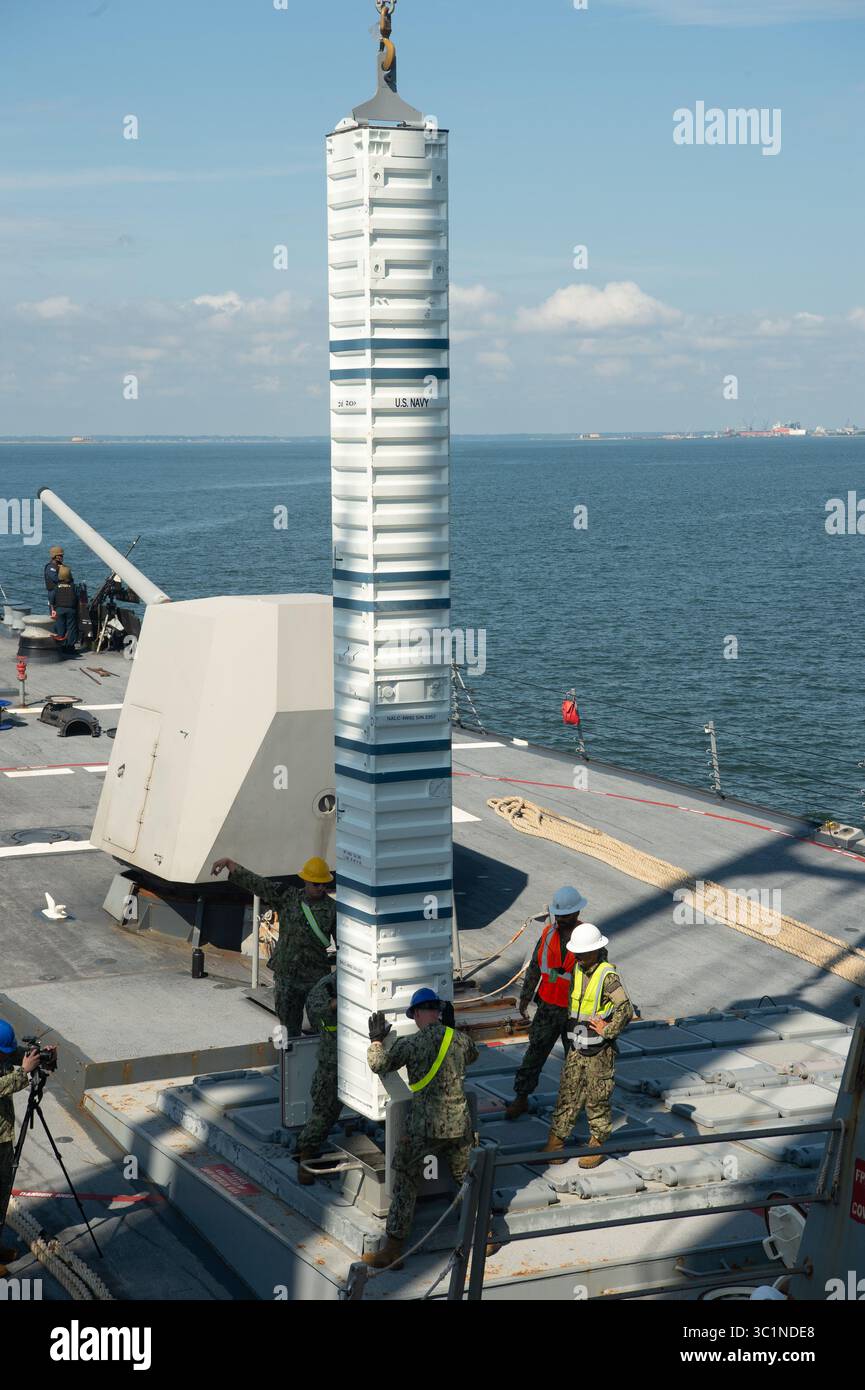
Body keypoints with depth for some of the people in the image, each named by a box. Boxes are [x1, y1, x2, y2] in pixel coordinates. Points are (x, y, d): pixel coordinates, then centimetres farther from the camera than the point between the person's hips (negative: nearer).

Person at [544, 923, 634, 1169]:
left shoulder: (608, 975, -19)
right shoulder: (578, 969, 4)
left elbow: (626, 1010, -28)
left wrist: (607, 1031, -18)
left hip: (600, 1050, -6)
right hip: (577, 1048, 6)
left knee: (597, 1100, 5)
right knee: (568, 1095, 9)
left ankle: (597, 1146, 18)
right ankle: (556, 1141, 15)